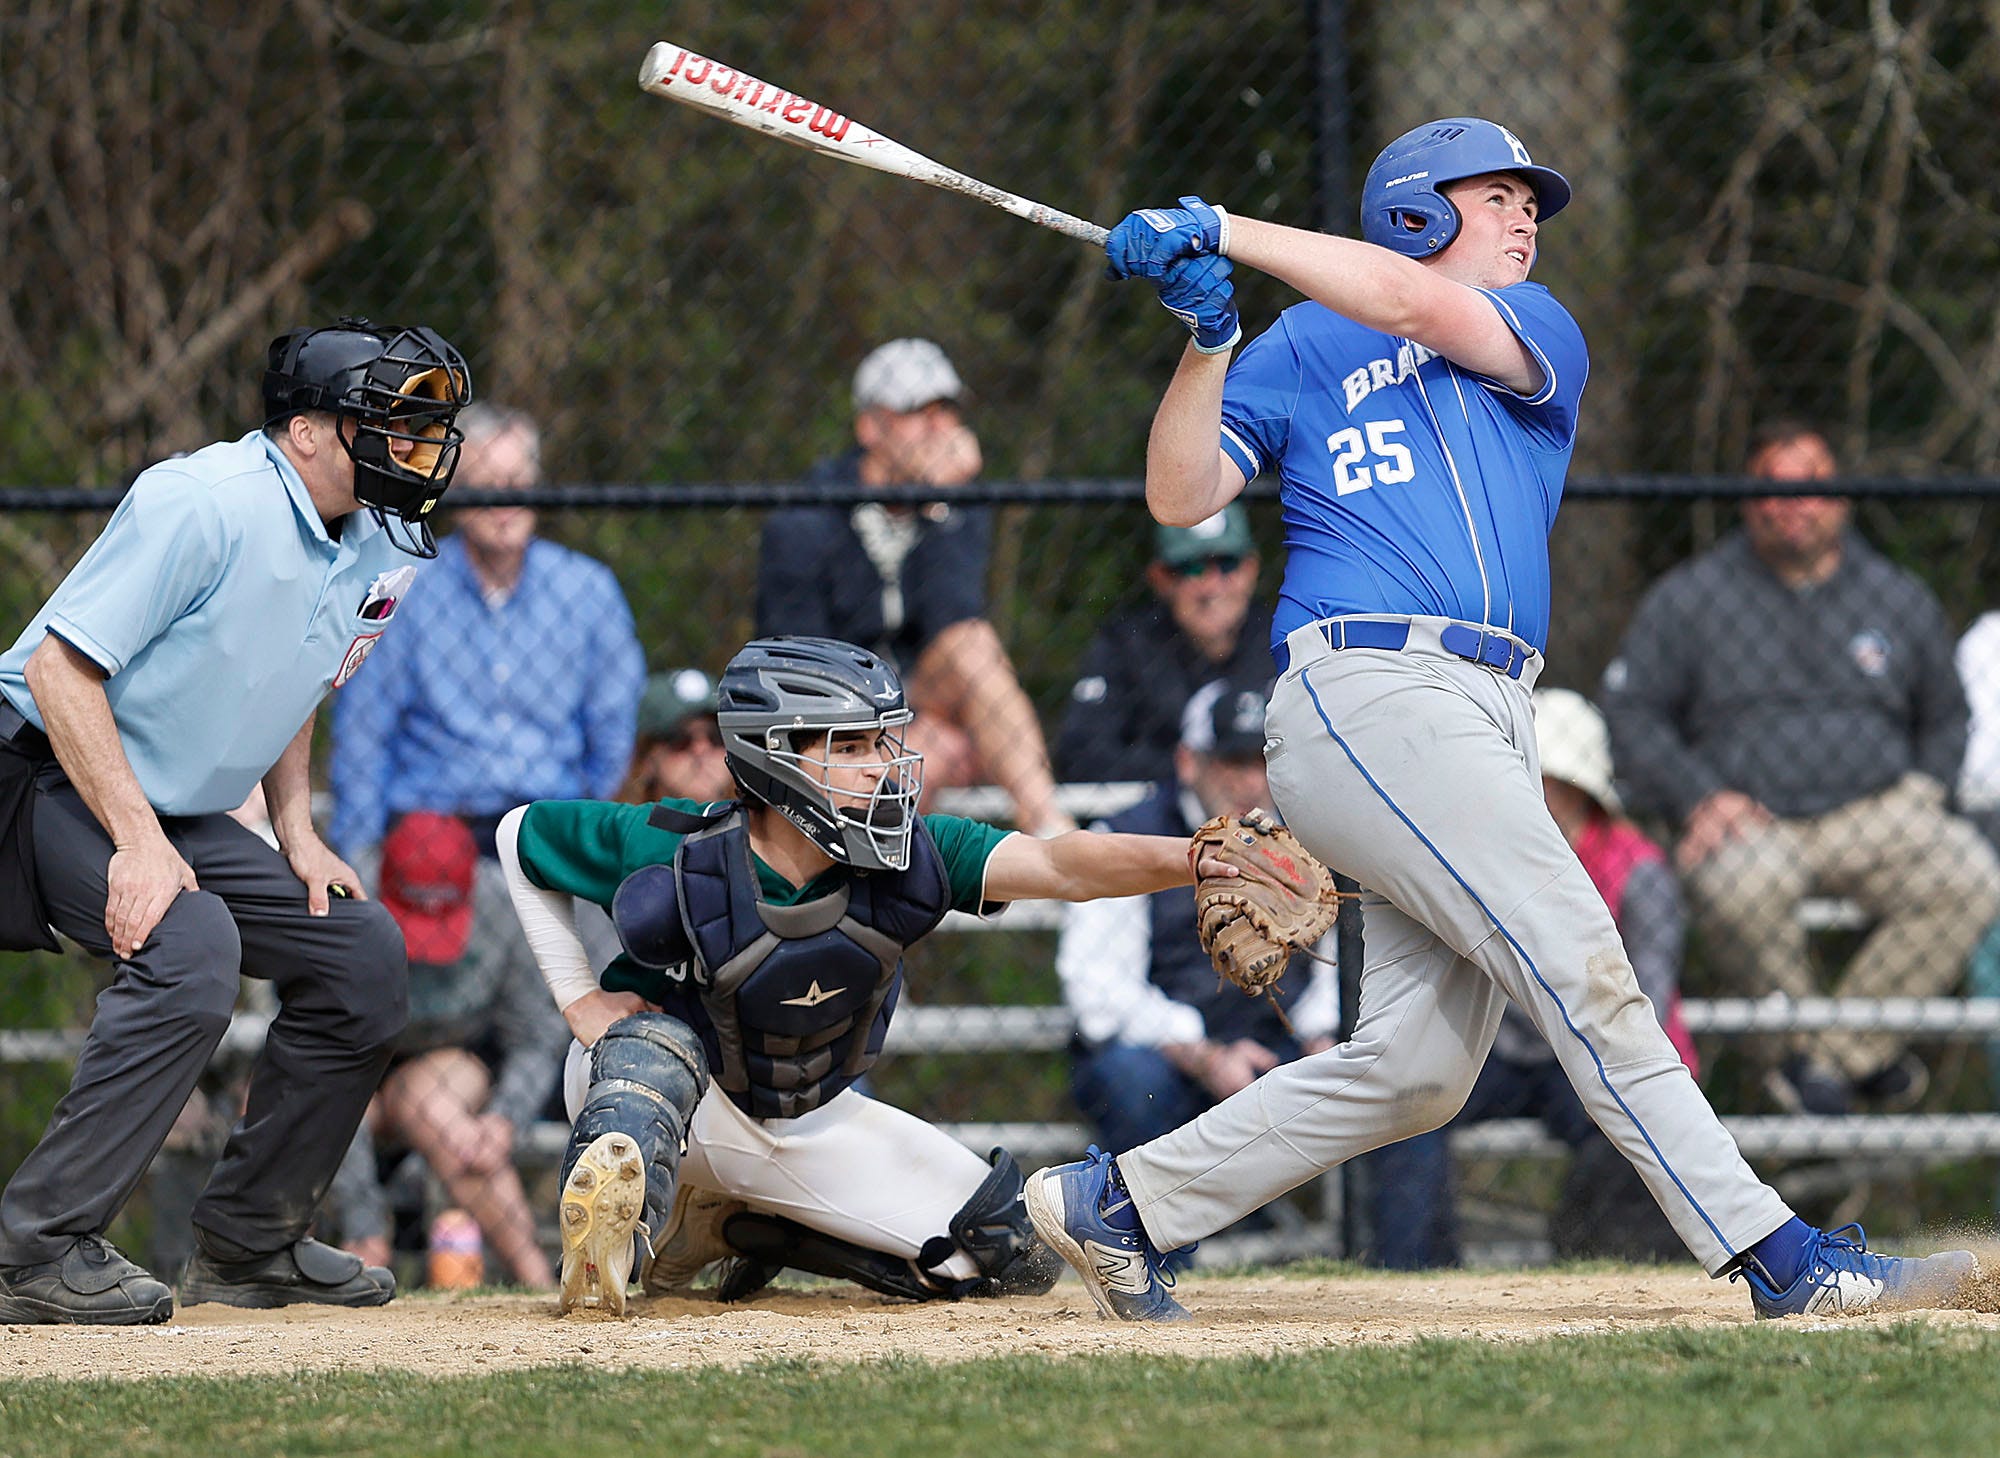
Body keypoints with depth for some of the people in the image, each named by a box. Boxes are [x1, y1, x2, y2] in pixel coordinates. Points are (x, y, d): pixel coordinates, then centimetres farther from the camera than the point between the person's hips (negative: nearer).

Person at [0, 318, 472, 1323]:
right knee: (192, 950, -31)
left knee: (361, 954, 3)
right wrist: (136, 842, -29)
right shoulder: (205, 505, -24)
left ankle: (246, 1243, 13)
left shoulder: (380, 544, 3)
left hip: (179, 813, 9)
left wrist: (297, 832, 6)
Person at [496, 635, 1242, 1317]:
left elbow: (1063, 866, -35)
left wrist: (1192, 859, -53)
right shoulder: (676, 856, -26)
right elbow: (522, 835, -9)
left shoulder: (900, 857, -21)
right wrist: (581, 1000, -14)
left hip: (805, 1123, 6)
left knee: (1017, 1256, -2)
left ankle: (745, 1230, 9)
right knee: (658, 1044, -41)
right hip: (674, 1114, -6)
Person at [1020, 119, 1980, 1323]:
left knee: (1417, 1067, 0)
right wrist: (1210, 336, -7)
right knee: (1578, 962, -16)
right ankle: (1778, 1258, -22)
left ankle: (1121, 1205, 11)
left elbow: (1420, 308, 1)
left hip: (1489, 722, 6)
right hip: (1369, 692, -6)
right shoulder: (1303, 349, 16)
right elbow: (1180, 495, 7)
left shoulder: (1539, 335, 22)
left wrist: (1225, 232, -4)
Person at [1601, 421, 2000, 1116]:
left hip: (1877, 810, 3)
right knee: (1740, 888, -40)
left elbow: (1944, 718, 28)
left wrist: (1922, 792, 7)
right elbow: (1631, 710, 7)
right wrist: (1700, 797, -9)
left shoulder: (1900, 598, 18)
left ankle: (1834, 1053, -18)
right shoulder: (1688, 600, 9)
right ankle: (1796, 1029, -12)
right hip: (1751, 817, -3)